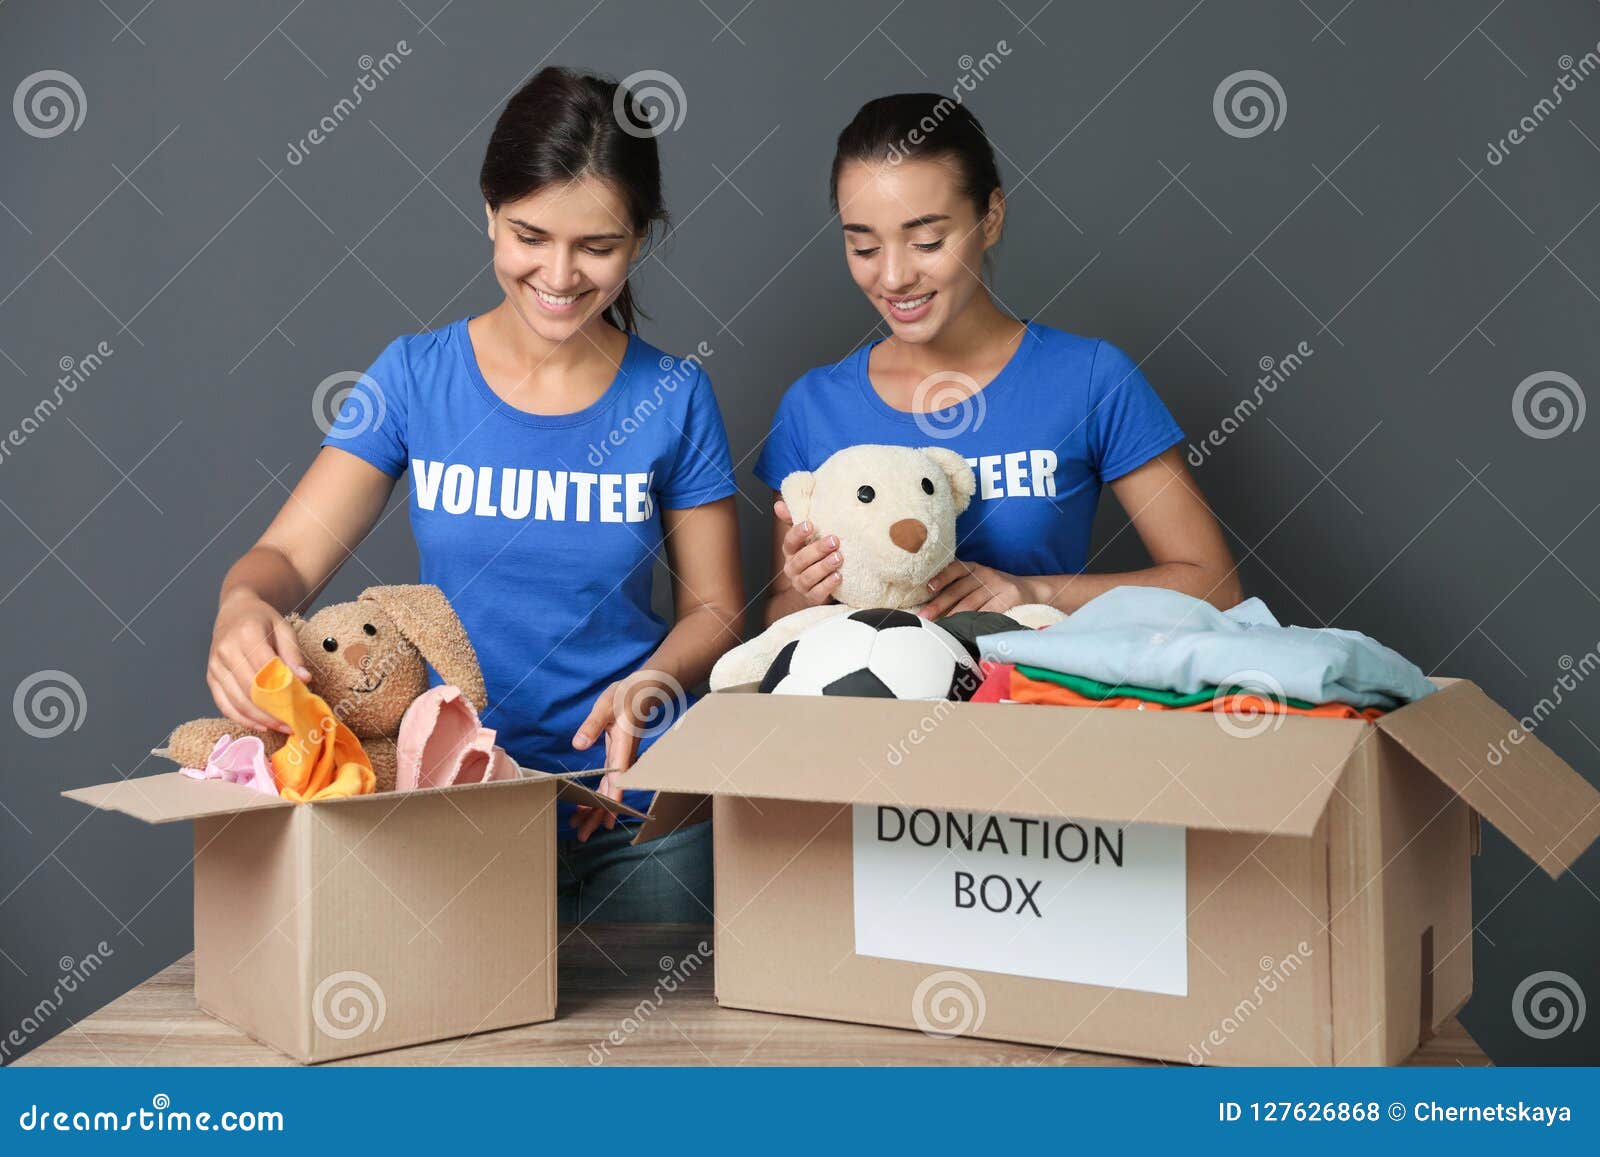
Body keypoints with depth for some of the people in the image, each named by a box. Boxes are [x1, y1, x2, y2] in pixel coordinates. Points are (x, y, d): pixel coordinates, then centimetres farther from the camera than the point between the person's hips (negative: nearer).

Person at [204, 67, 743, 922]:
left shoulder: (674, 399, -3)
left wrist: (649, 687, -17)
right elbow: (288, 555, -6)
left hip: (633, 804, 0)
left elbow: (713, 609, 3)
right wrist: (244, 606, -28)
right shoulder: (415, 377, -2)